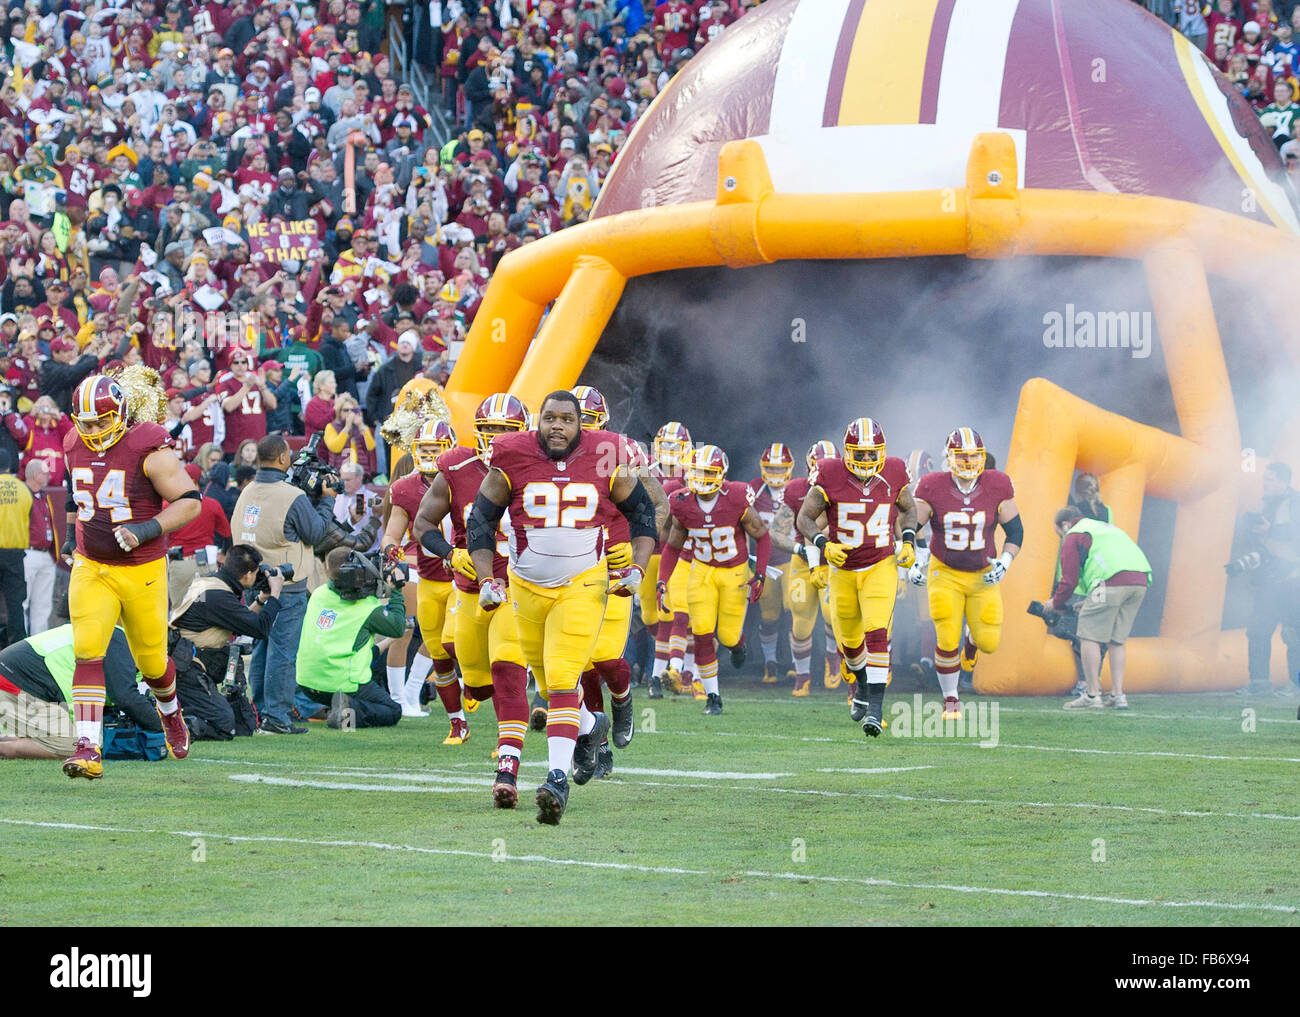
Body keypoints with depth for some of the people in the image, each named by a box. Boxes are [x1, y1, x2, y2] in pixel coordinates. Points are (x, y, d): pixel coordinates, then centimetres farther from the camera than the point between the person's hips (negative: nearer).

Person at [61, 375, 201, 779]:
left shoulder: (149, 450, -17)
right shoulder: (77, 448, 2)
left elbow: (189, 502, -15)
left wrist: (147, 530, -26)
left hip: (142, 571, -3)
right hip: (91, 570, 3)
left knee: (151, 661, 12)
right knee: (87, 653, -17)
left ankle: (169, 711, 47)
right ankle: (88, 750, -22)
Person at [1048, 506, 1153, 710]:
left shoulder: (1073, 536, 11)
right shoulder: (1106, 528, 36)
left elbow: (1069, 580, 6)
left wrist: (1056, 605, 24)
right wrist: (1090, 602, 41)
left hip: (1112, 582, -8)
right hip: (1140, 581, 8)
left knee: (1090, 637, -1)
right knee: (1116, 641, 15)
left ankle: (1092, 695, -5)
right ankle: (1118, 695, 10)